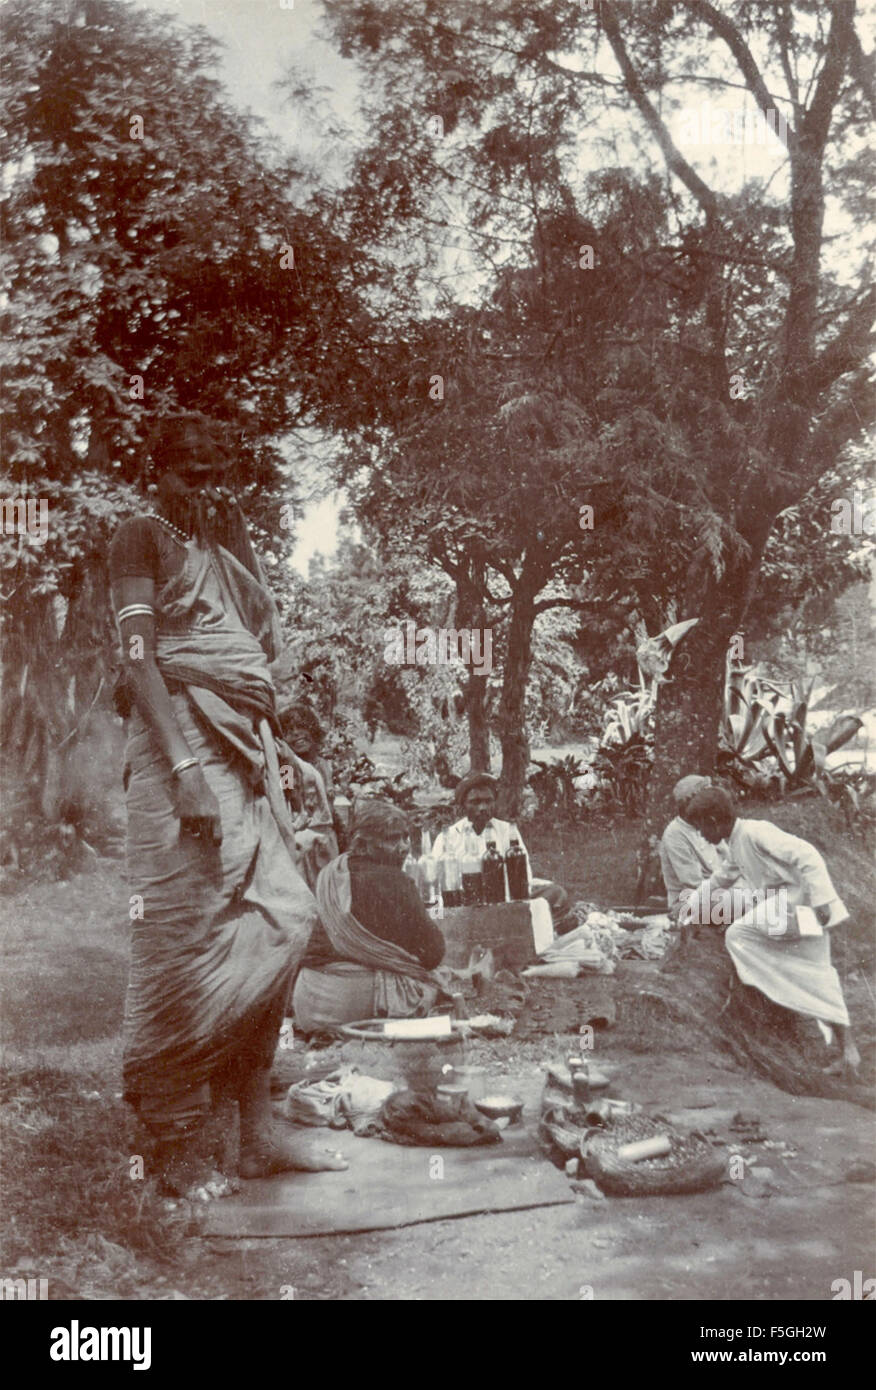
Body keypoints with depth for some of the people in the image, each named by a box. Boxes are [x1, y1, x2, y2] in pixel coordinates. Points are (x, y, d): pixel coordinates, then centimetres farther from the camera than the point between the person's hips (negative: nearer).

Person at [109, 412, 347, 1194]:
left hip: (247, 747, 7)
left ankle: (256, 1130, 8)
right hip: (182, 741, -7)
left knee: (278, 922, 1)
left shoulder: (233, 550, 25)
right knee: (187, 940, -6)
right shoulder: (143, 540, 3)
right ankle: (178, 1148, 4)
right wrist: (183, 767, -19)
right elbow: (140, 659, -9)